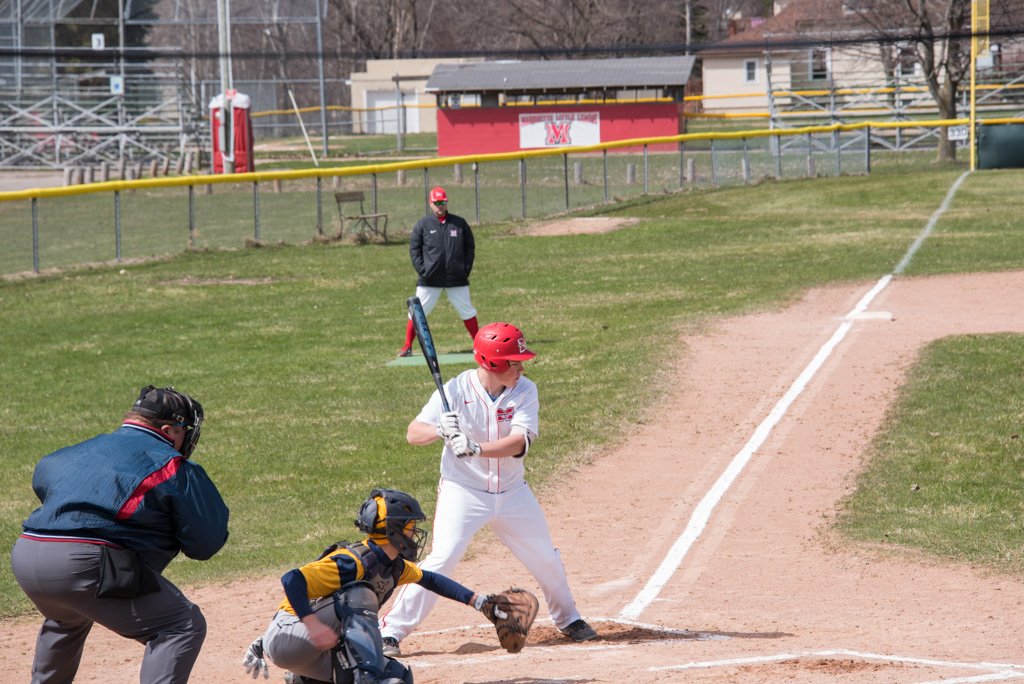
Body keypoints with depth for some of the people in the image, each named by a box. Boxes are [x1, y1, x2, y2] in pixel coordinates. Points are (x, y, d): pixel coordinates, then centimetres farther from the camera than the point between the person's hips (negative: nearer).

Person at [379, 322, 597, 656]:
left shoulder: (525, 391, -10)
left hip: (512, 492, 4)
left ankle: (567, 618, 40)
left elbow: (519, 443, -23)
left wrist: (474, 448, -38)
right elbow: (413, 433, -15)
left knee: (546, 559, 13)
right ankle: (390, 631, -11)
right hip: (462, 491, -4)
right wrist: (440, 430, -37)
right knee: (442, 559, -18)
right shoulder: (456, 390, -16)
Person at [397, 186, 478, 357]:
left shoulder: (459, 223, 6)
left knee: (467, 311, 7)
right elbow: (414, 248, 2)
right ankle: (407, 346, 7)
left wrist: (466, 269, 0)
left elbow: (470, 247, 10)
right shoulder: (422, 225, 2)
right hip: (429, 279, -1)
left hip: (457, 279, 1)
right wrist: (422, 270, -8)